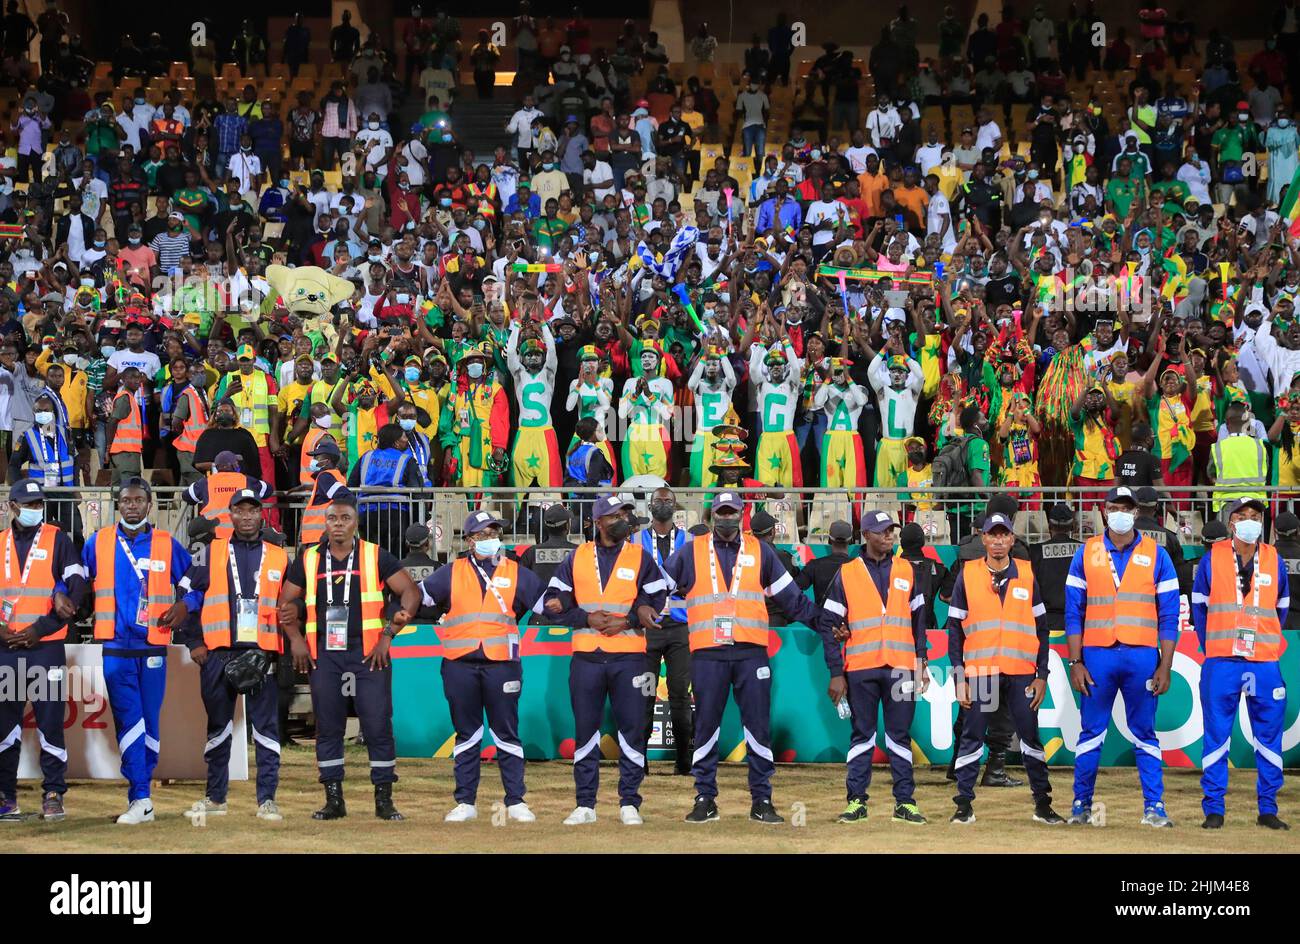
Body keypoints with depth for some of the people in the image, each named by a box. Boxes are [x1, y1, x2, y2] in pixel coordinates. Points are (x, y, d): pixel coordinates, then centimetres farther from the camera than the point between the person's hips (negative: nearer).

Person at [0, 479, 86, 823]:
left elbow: (77, 589, -4)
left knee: (50, 723, -4)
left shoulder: (57, 540, 3)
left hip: (46, 646, -3)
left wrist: (40, 629, -11)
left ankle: (53, 795, 2)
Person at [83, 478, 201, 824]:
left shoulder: (167, 545, 5)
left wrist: (185, 605, -8)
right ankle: (141, 799, -14)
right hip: (115, 647, -1)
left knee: (149, 722, 5)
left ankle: (139, 793, 14)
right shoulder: (98, 543, 7)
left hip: (153, 646, 1)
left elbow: (194, 583, 10)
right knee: (129, 720, -10)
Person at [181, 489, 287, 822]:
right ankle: (215, 797, 15)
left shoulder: (279, 557, 11)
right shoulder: (211, 553, 8)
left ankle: (267, 799, 1)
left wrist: (287, 650, 4)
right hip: (218, 653, 0)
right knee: (218, 726, 7)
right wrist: (195, 642, 0)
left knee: (266, 728, -3)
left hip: (263, 653, 0)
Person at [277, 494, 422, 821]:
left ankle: (384, 799, 3)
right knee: (327, 728, 5)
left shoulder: (375, 556, 0)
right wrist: (296, 639, 2)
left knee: (378, 726, -4)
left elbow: (411, 592, -1)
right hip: (324, 655, 2)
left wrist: (388, 635, -6)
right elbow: (286, 603, 15)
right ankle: (333, 799, 12)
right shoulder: (308, 559, 7)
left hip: (368, 652, -2)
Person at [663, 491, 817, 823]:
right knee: (706, 726, 2)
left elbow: (790, 597, 17)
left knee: (759, 727, 0)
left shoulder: (760, 551, 13)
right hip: (707, 653, -1)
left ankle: (762, 801, 6)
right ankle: (705, 799, 9)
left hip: (751, 652, 1)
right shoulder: (691, 552, 10)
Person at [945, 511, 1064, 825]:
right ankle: (964, 805, 7)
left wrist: (1042, 675, 3)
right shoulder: (968, 574, 4)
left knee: (1031, 737, 3)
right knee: (971, 738, 1)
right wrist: (960, 677, -2)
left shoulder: (1026, 575, 7)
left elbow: (1041, 628, 9)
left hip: (1021, 673, 1)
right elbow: (955, 628, 4)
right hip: (980, 671, -1)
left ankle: (1042, 804, 11)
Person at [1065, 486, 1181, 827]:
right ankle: (1081, 805, 11)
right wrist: (1075, 663, -2)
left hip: (1142, 657, 0)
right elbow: (1073, 613, 6)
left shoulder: (1156, 555, 6)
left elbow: (1169, 616, 3)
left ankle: (1153, 807, 5)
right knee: (1091, 732, 4)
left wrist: (1164, 668, -4)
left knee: (1144, 734, 2)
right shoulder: (1086, 553, 8)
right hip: (1097, 656, 1)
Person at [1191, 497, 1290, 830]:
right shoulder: (1213, 558, 2)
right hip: (1222, 662, -2)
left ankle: (1267, 810, 12)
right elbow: (1199, 606, 7)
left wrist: (1267, 643, 11)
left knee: (1269, 737, 4)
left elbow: (1281, 609, 15)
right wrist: (1211, 648, 4)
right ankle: (1213, 810, 5)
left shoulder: (1274, 560, 7)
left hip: (1264, 663, 2)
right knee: (1216, 736, 0)